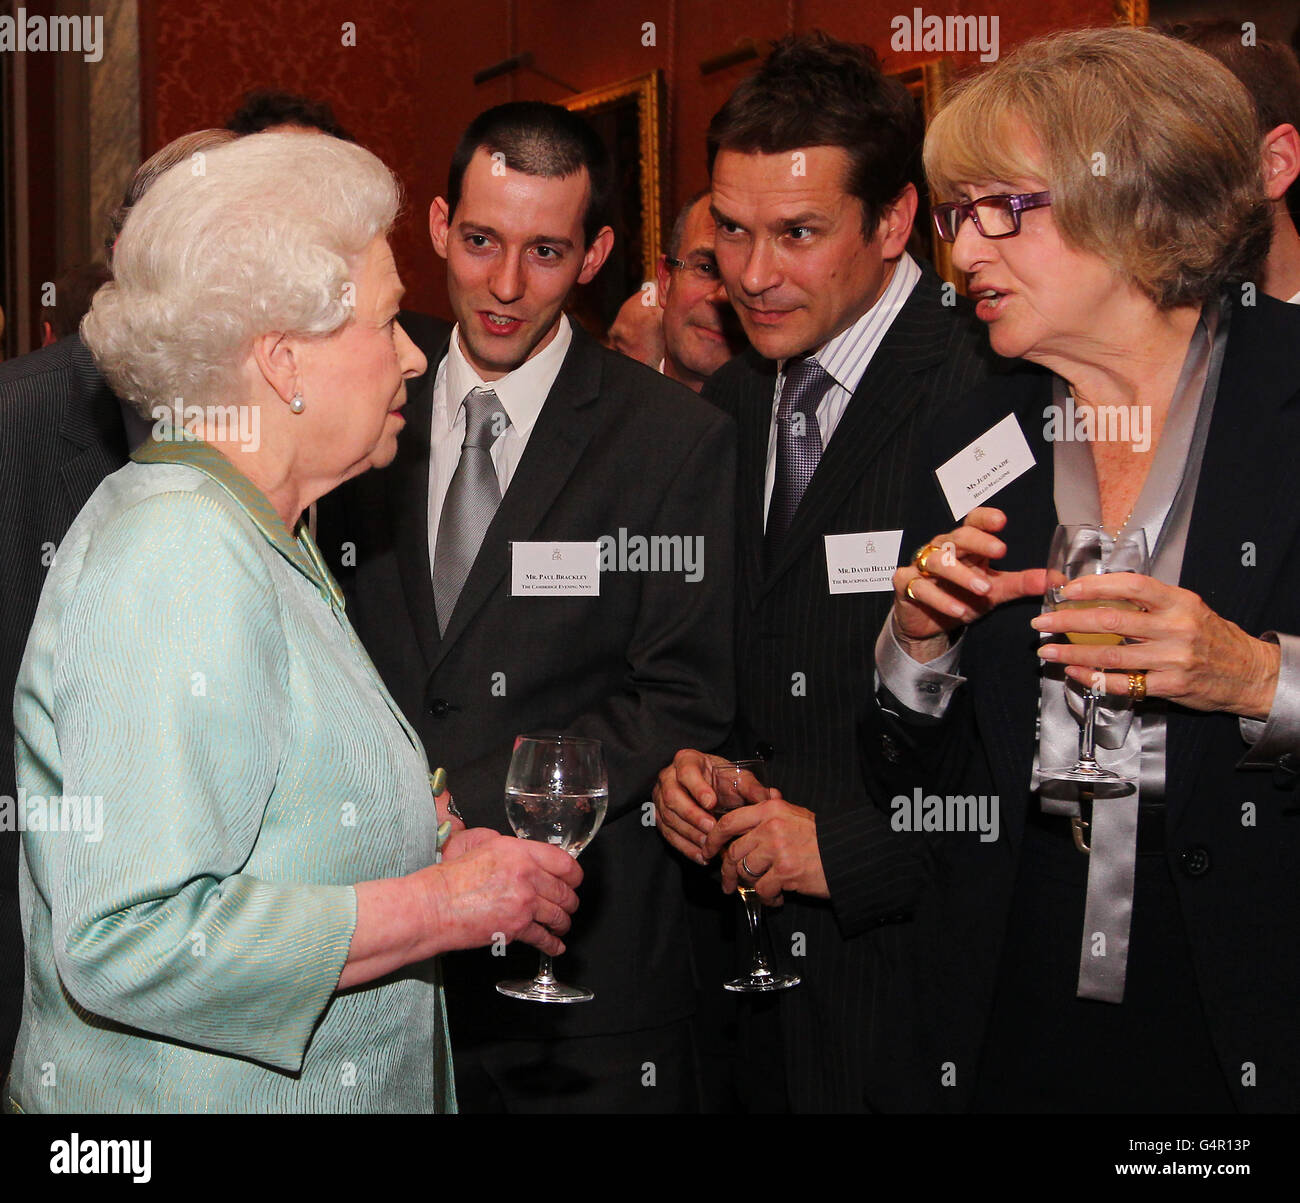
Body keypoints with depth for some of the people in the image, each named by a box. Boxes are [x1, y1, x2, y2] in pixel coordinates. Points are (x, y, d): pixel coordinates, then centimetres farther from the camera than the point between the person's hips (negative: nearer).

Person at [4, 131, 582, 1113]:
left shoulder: (244, 536, 10)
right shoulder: (177, 560, -21)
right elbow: (127, 944, -28)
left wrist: (403, 824, 2)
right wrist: (438, 905, -21)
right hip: (187, 1103, -9)